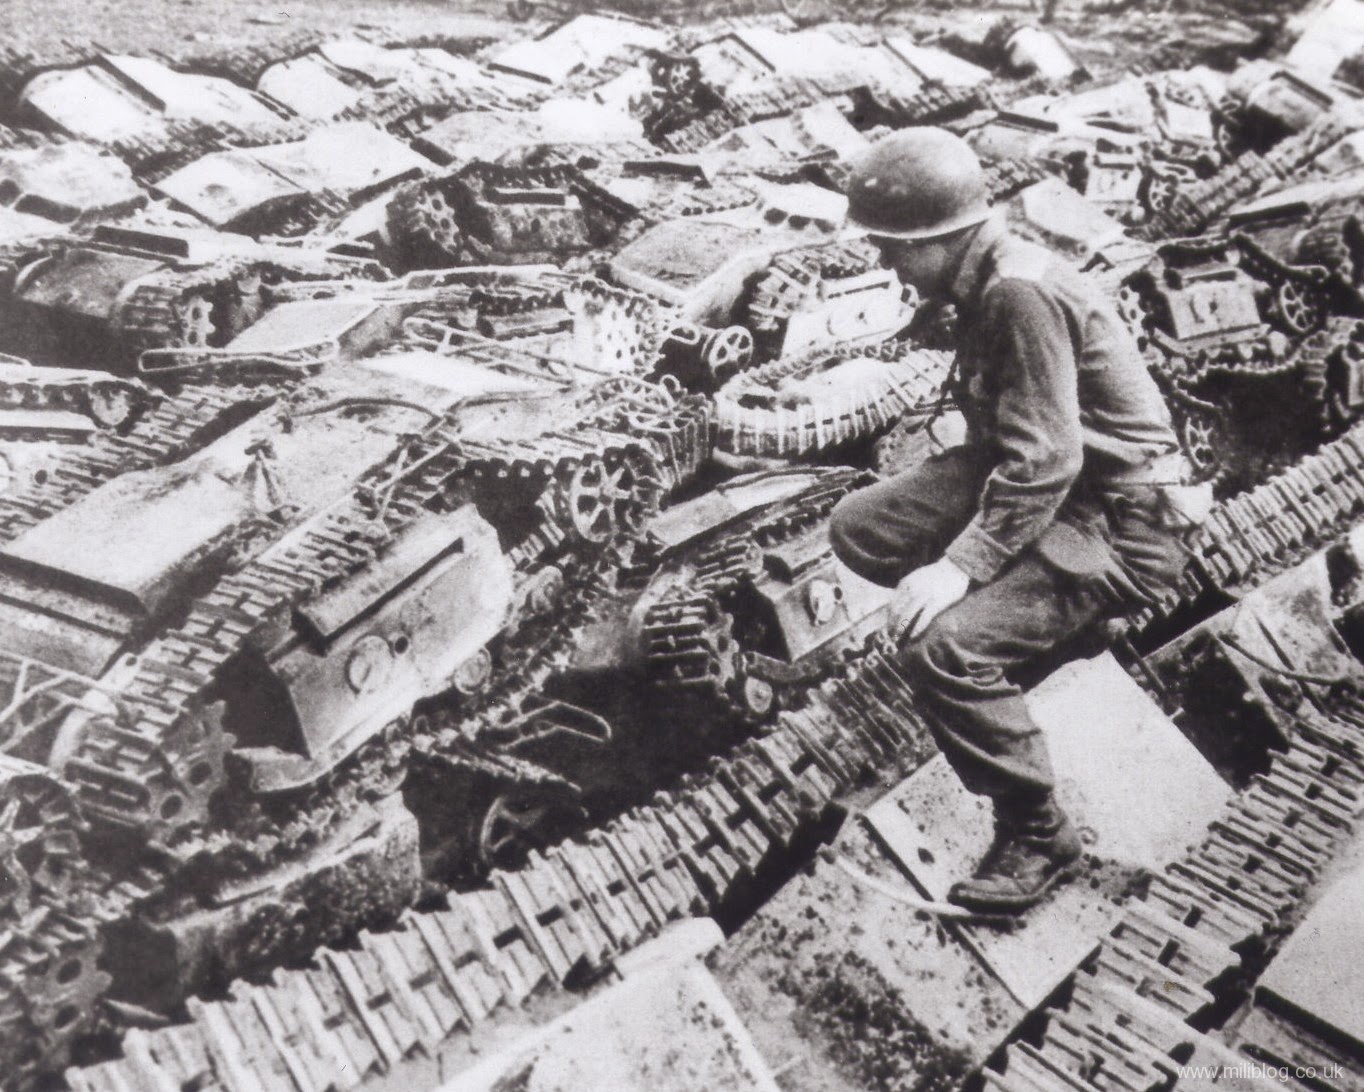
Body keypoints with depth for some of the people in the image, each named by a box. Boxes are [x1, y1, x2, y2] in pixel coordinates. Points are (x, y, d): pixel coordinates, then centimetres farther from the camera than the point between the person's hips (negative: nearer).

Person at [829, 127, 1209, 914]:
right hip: (1042, 477, 10)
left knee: (942, 646, -26)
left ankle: (1040, 837, -4)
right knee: (861, 529, 2)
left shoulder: (1021, 293, -25)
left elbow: (1045, 462, -29)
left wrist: (959, 566, -28)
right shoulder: (986, 280, 4)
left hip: (1119, 522, -10)